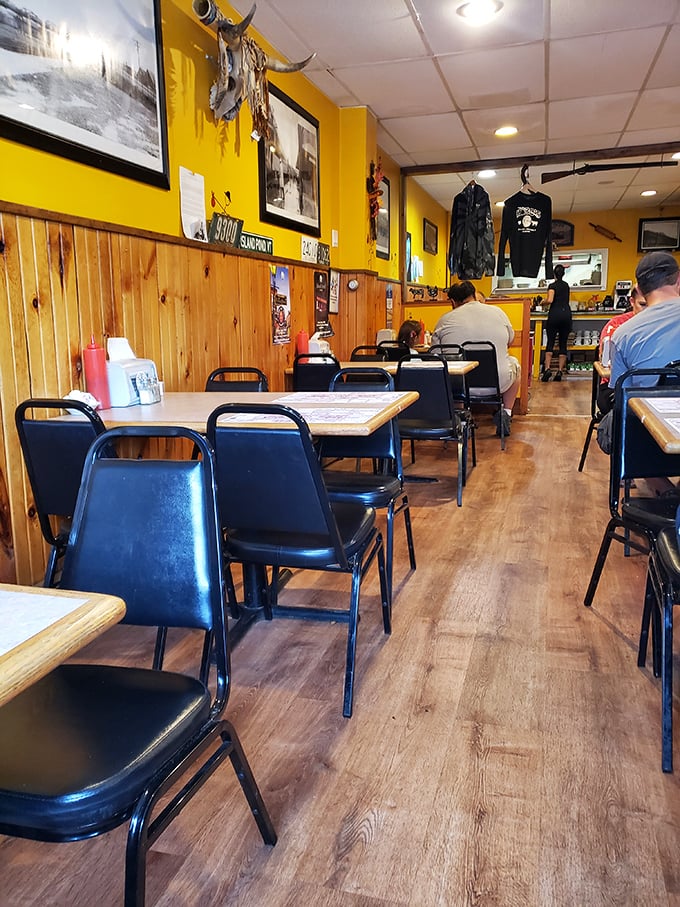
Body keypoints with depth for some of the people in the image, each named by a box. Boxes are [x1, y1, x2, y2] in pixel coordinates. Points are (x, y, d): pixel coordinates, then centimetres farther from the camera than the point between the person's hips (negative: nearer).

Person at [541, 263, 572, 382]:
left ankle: (547, 369, -16)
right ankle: (560, 372, -1)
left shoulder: (553, 285, -2)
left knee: (550, 342, -3)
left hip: (555, 314, -4)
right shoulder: (566, 285, 16)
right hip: (566, 313, 4)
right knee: (563, 344, 3)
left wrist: (544, 301, 4)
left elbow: (550, 300, -17)